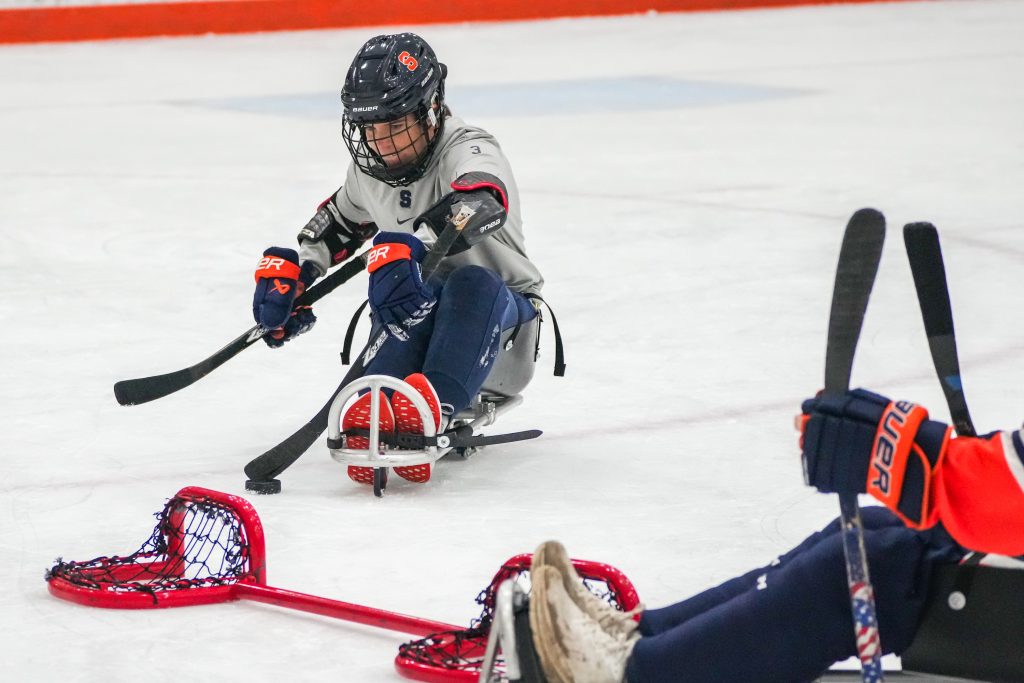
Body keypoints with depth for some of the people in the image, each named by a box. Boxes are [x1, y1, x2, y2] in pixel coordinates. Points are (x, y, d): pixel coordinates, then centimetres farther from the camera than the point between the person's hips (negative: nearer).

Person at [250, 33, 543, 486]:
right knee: (408, 302, -35)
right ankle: (373, 413, -61)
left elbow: (478, 201, -48)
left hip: (504, 309, -4)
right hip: (425, 298, 4)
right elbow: (337, 224, 23)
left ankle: (434, 402, -61)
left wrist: (410, 246, -64)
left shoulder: (469, 150, -22)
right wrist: (289, 272, 6)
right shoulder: (369, 169, 1)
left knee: (473, 285, -40)